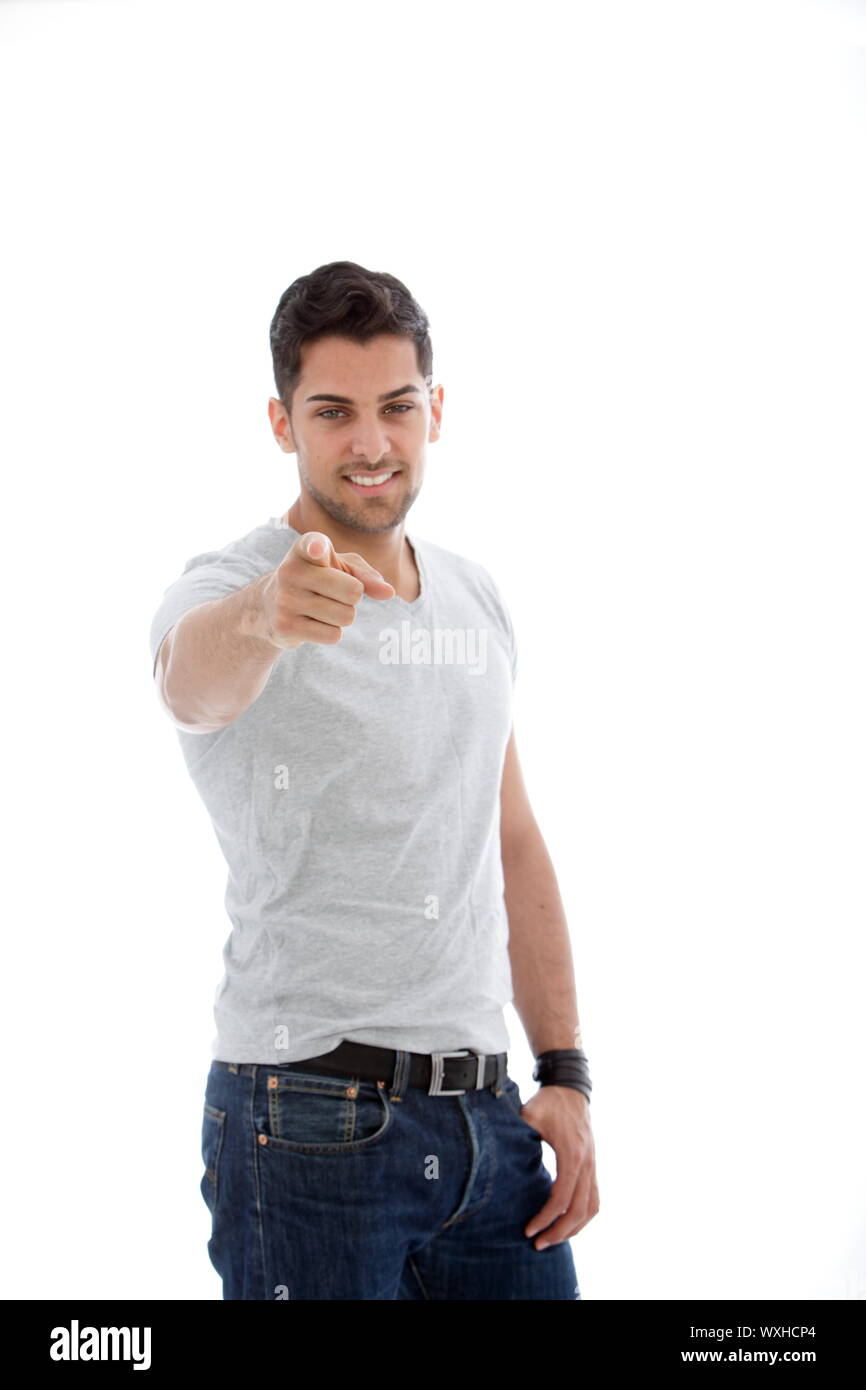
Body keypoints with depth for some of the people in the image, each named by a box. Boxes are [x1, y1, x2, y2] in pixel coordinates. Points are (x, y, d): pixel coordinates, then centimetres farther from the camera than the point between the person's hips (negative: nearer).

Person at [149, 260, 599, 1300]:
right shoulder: (224, 591, -10)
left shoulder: (475, 599, 10)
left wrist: (566, 1075, 8)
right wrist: (263, 615, -57)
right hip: (310, 1124, -5)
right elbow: (193, 679, -34)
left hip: (484, 1116, 6)